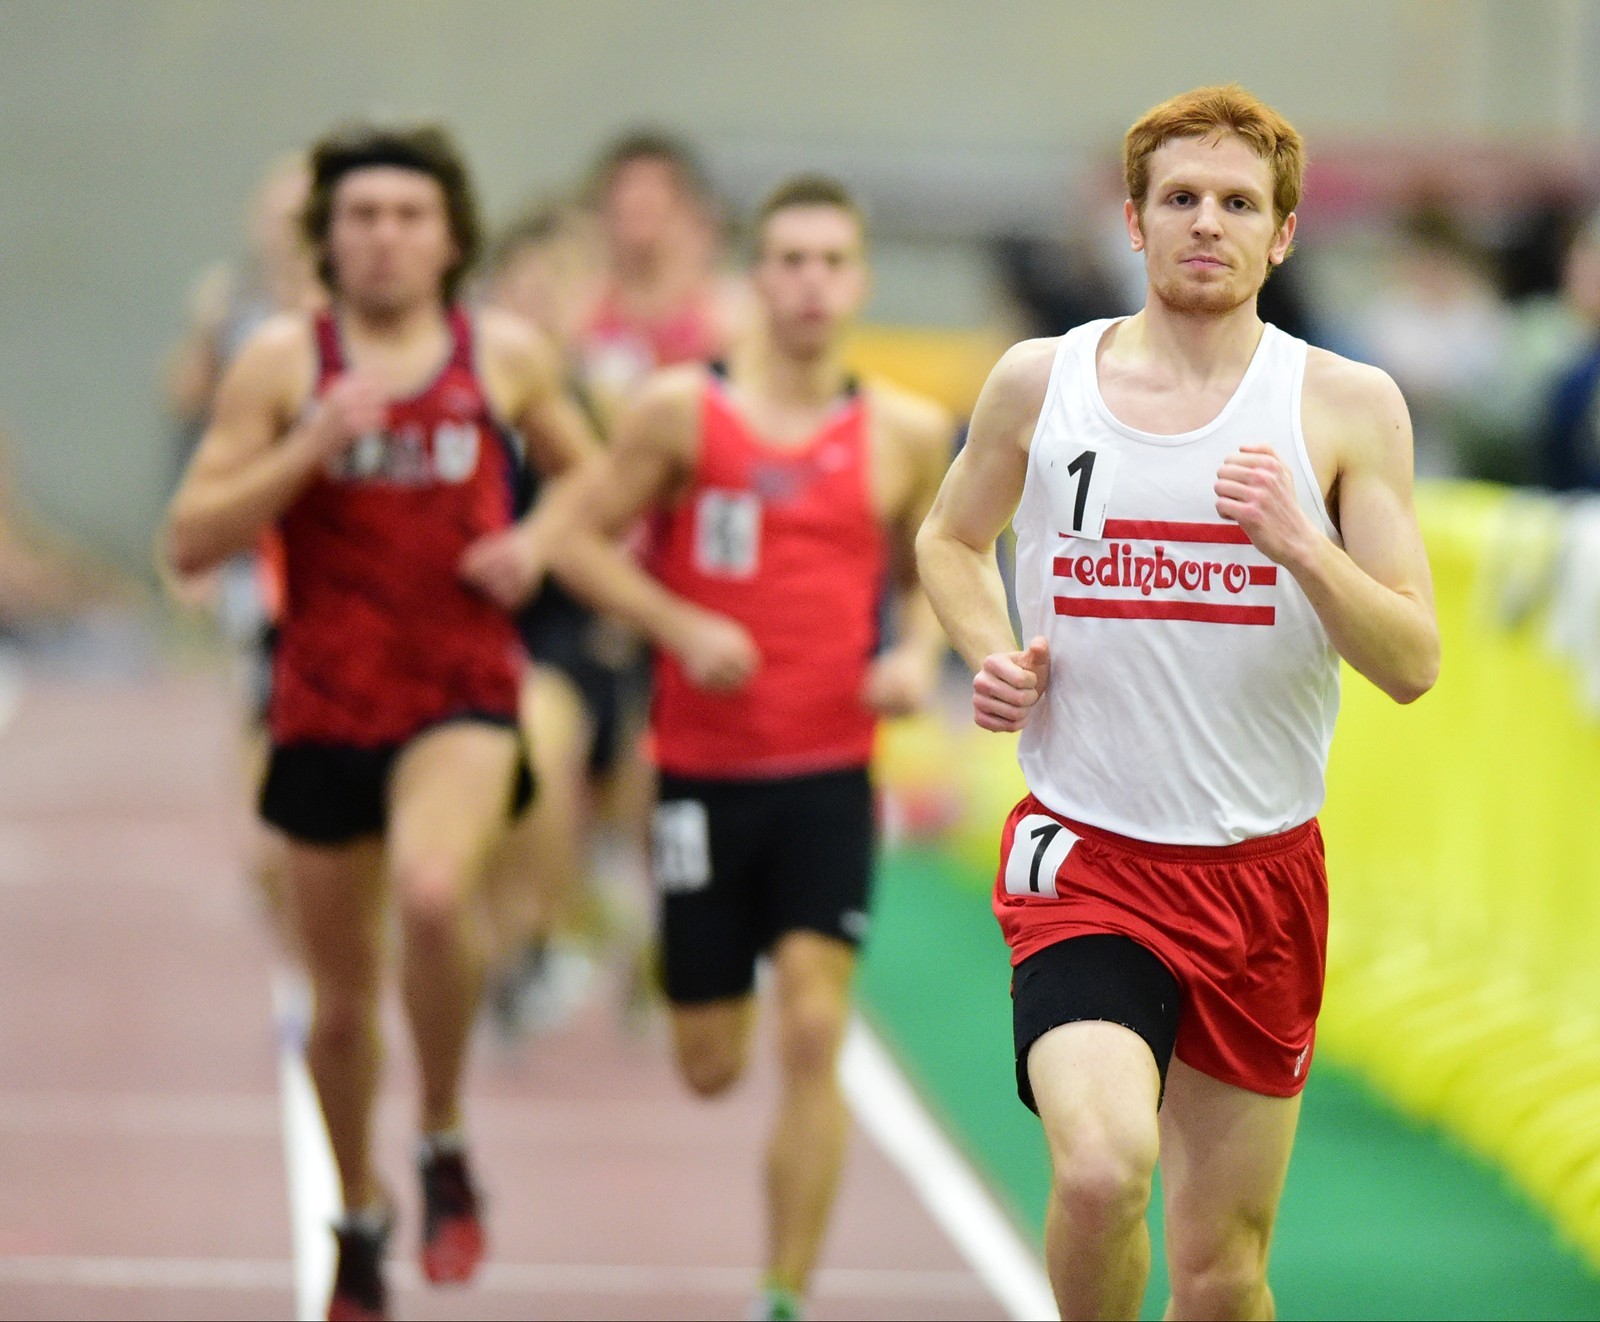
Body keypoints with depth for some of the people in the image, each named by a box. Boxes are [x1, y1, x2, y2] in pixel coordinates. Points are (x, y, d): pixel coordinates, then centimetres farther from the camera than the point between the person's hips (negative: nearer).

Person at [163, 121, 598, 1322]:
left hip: (464, 694, -1)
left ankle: (445, 1144, -7)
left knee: (432, 892, -32)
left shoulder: (508, 357, 2)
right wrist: (311, 446, -18)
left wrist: (539, 538, -2)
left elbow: (591, 476, 20)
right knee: (342, 998, 12)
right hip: (324, 708, 2)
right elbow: (190, 540, -5)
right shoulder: (283, 362, -1)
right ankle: (360, 1217, 39)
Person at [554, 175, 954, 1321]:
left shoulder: (907, 434, 2)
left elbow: (930, 568, 17)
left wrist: (920, 652, -3)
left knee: (812, 1038, -12)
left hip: (830, 774, 0)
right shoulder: (683, 409, -4)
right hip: (703, 767, 0)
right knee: (711, 1066, 8)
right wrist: (683, 627, -15)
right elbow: (586, 541, 0)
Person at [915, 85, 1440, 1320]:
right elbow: (950, 539, 21)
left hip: (1264, 867, 1)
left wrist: (1299, 547, -22)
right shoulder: (1038, 382, 2)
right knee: (1102, 1167, -26)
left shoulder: (1346, 406, -1)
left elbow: (1413, 664, -4)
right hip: (1088, 853, -1)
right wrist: (992, 654, 0)